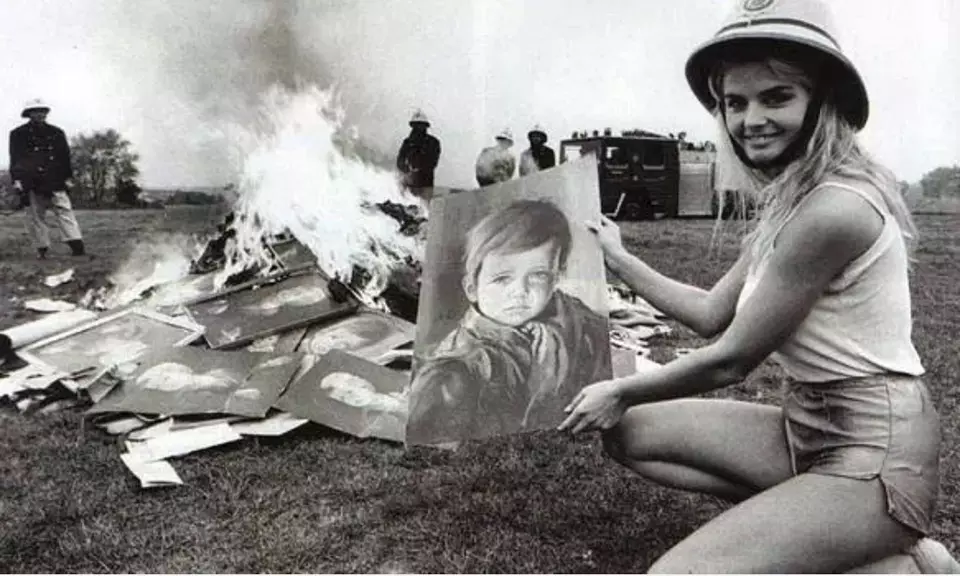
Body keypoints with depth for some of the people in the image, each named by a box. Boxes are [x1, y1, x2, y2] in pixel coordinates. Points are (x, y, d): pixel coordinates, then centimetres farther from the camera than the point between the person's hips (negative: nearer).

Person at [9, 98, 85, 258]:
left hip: (55, 182, 1)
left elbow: (65, 156, 13)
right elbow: (15, 159, 2)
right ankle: (42, 248, 11)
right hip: (31, 183, 0)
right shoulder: (18, 134, 6)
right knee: (35, 216, 3)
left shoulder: (56, 133, 12)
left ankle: (77, 246, -16)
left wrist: (68, 178, 7)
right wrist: (17, 179, -7)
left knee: (64, 211, -8)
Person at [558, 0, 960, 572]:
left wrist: (621, 392, -2)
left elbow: (731, 359, -16)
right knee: (630, 433, 7)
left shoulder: (832, 209, -23)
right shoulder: (790, 199, 8)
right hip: (810, 426, 9)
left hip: (874, 450, -9)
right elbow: (712, 313, 13)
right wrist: (620, 259, 20)